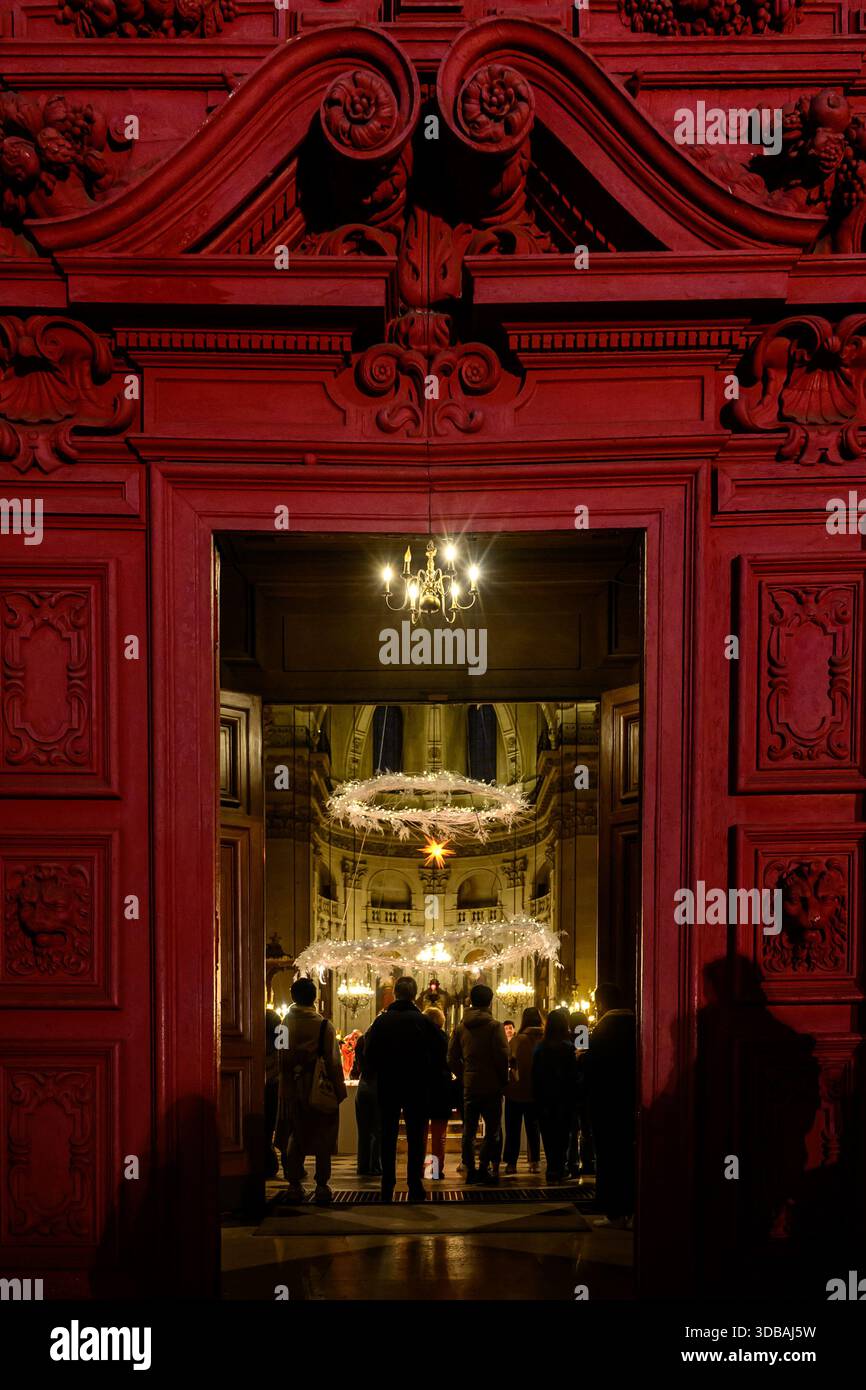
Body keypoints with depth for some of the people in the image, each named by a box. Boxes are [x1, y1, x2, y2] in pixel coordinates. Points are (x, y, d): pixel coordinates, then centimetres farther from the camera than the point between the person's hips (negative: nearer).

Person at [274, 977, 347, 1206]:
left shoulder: (285, 1025, -3)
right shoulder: (324, 1025, -12)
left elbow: (281, 1058, 3)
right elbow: (332, 1060, -10)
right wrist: (339, 1089, -3)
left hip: (292, 1090, 3)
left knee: (294, 1138, 12)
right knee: (322, 1139, 6)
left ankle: (294, 1186, 14)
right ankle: (322, 1187, 6)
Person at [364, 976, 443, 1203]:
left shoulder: (381, 1021, -4)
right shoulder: (425, 1022, -8)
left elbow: (369, 1054, -4)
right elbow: (440, 1055, -7)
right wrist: (428, 1077, 6)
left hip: (387, 1088, 1)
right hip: (417, 1088, -1)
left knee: (388, 1139, 9)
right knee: (416, 1139, 5)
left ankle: (387, 1190, 10)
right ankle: (415, 1189, 2)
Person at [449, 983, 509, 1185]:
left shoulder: (461, 1026, 6)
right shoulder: (494, 1026, -10)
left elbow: (452, 1057, 8)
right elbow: (502, 1056, -14)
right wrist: (504, 1080, -2)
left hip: (469, 1086, 5)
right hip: (491, 1086, -5)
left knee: (469, 1131, 12)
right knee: (493, 1130, 2)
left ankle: (470, 1170, 12)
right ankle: (485, 1168, -6)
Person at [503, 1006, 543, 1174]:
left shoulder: (518, 1040, -16)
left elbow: (509, 1060, -14)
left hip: (517, 1090, -3)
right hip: (537, 1091, 3)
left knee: (513, 1129, 7)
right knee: (533, 1128, 15)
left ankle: (511, 1163, 6)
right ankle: (534, 1162, 12)